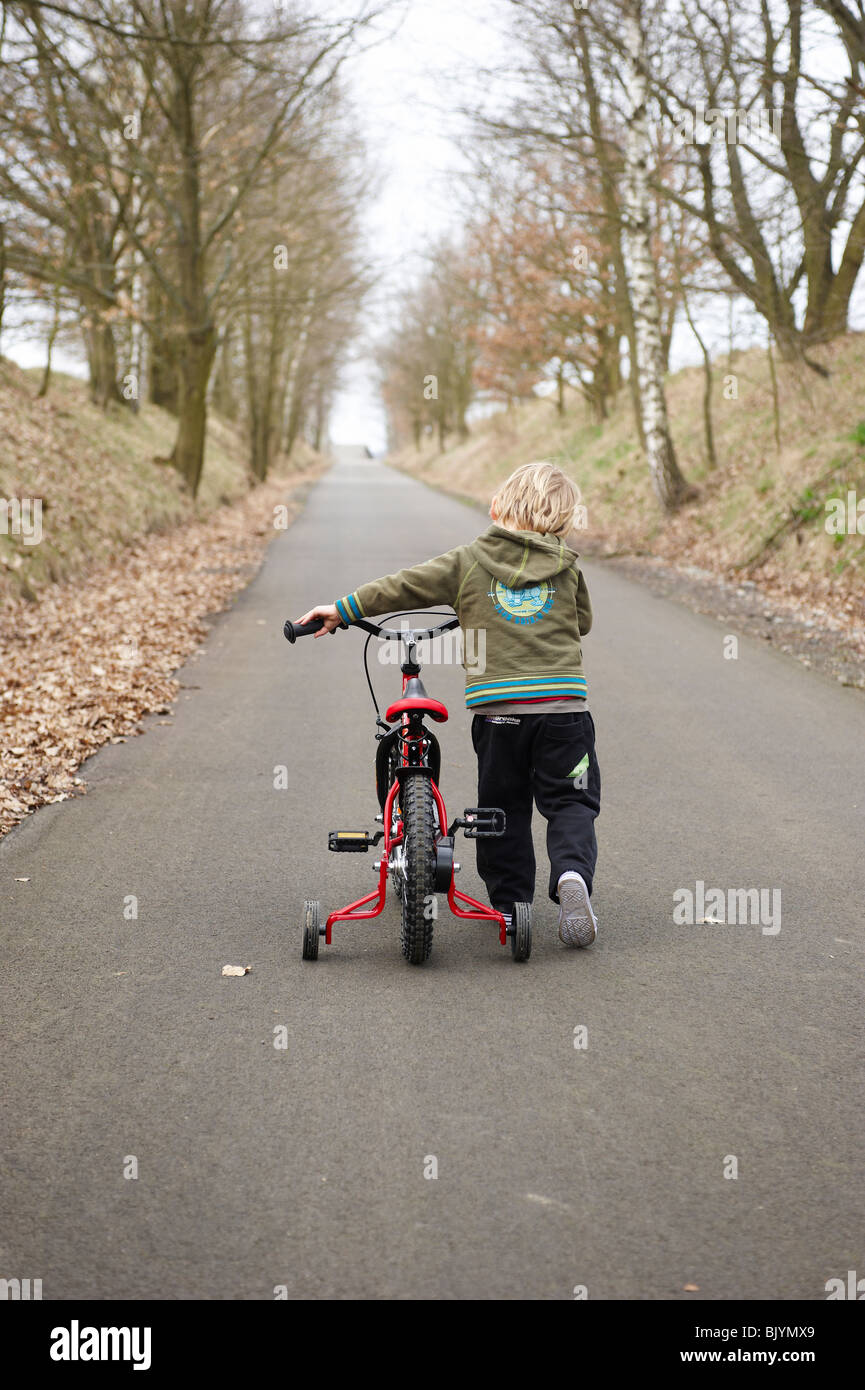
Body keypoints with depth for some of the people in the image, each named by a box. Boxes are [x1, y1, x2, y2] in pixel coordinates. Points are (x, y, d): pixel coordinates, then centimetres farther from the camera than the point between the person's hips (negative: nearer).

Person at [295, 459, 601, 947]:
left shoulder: (469, 560, 4)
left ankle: (509, 901, 17)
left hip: (496, 709, 0)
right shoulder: (568, 566, 8)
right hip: (564, 703, 0)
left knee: (504, 806, 15)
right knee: (571, 802, 9)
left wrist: (344, 609, 7)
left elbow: (405, 586, 2)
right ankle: (573, 874, -16)